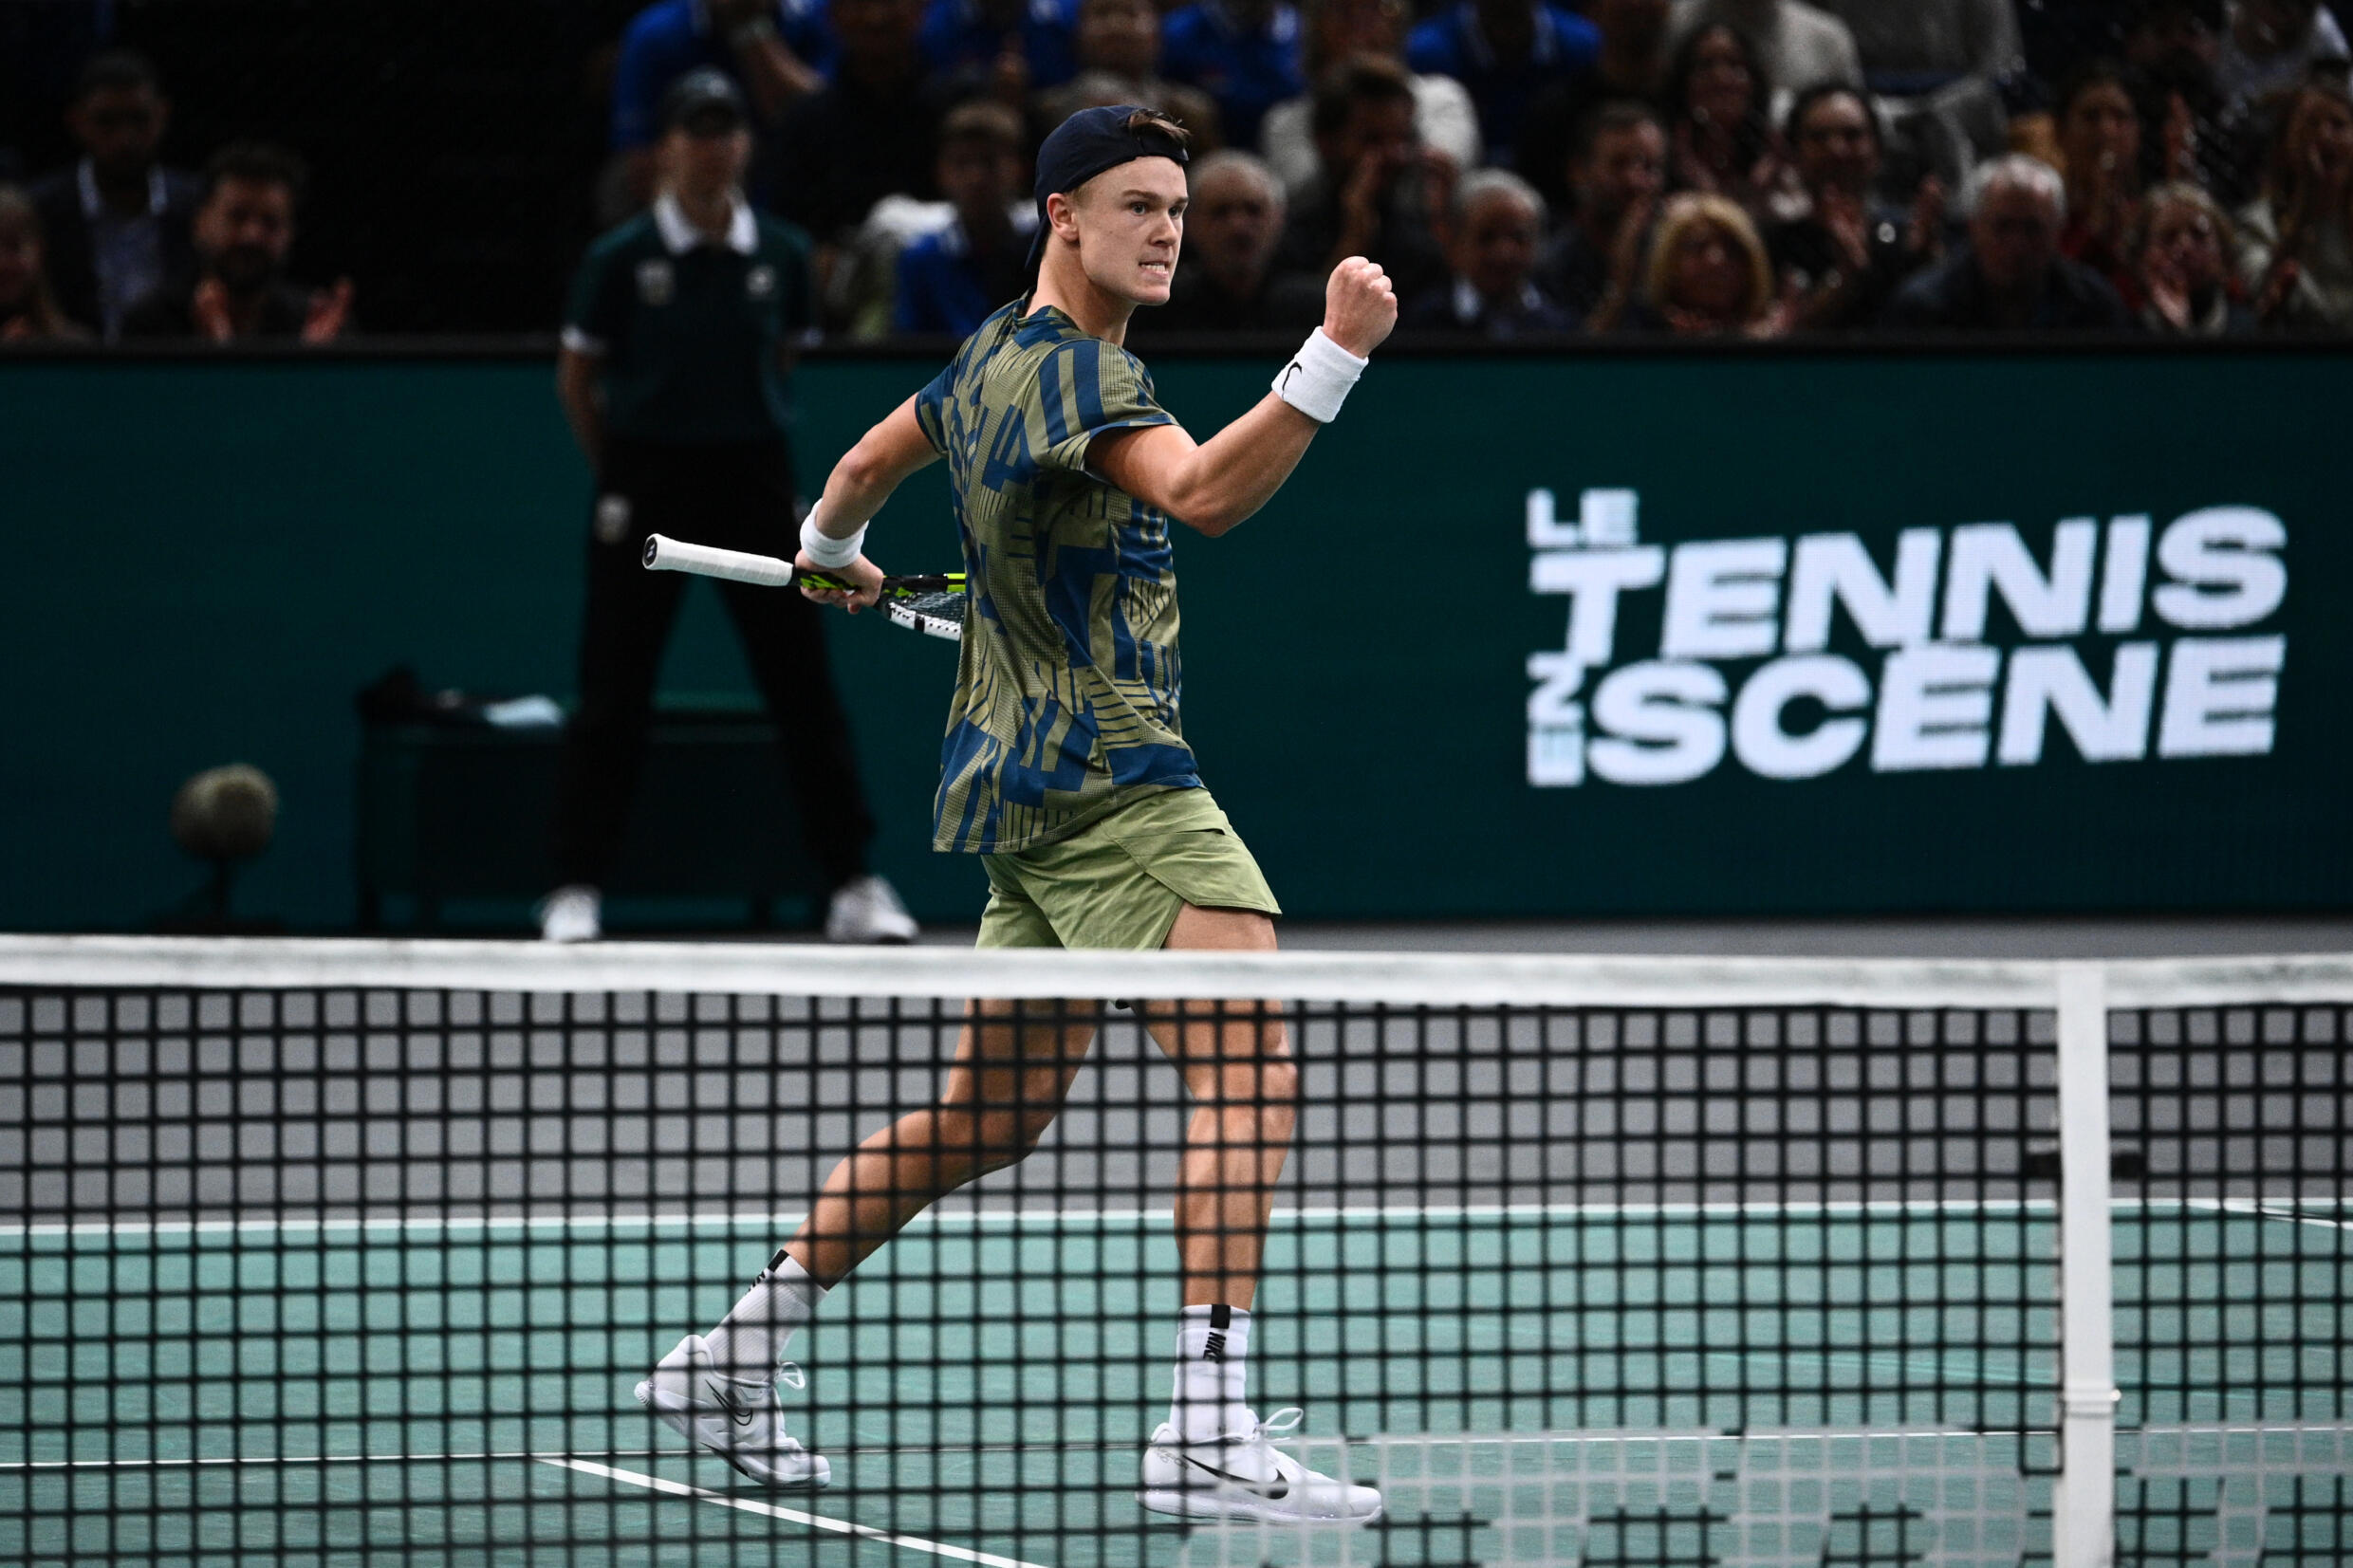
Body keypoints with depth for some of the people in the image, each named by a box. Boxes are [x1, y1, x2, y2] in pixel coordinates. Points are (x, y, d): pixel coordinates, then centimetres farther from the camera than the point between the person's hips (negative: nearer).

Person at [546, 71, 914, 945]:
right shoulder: (622, 259, -4)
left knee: (802, 683, 0)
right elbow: (576, 379, 6)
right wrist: (619, 472, 7)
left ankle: (851, 883, 4)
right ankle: (576, 889, 7)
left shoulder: (781, 256, 2)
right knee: (613, 694, 0)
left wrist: (747, 439, 11)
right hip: (648, 481, -2)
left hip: (752, 481, 2)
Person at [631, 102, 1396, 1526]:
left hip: (1029, 783, 10)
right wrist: (1339, 356, -44)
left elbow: (877, 456, 34)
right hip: (1106, 775, -10)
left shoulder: (998, 356, 16)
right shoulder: (1076, 369, -15)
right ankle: (1210, 1432, -28)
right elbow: (1204, 492, -34)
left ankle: (736, 1359, 25)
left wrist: (834, 550, 55)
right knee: (1252, 1070, -19)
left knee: (995, 1114, 19)